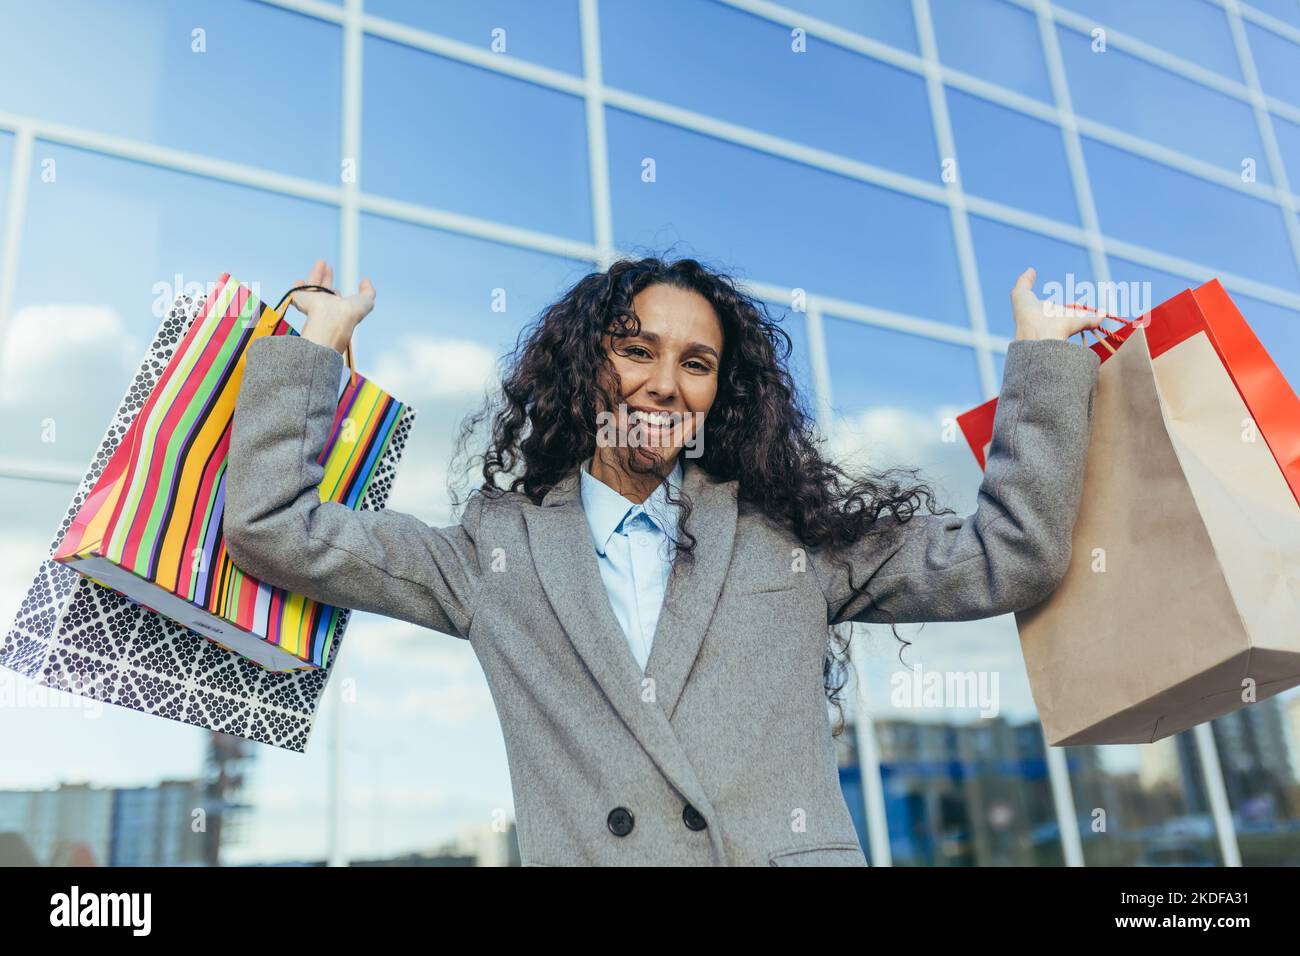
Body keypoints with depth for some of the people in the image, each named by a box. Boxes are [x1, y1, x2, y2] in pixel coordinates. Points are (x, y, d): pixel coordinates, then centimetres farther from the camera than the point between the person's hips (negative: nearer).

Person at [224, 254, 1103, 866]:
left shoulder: (794, 538, 12)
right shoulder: (497, 551, 12)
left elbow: (1012, 557, 12)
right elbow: (273, 531, 11)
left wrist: (1042, 357, 14)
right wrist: (316, 345, 16)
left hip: (796, 849, 0)